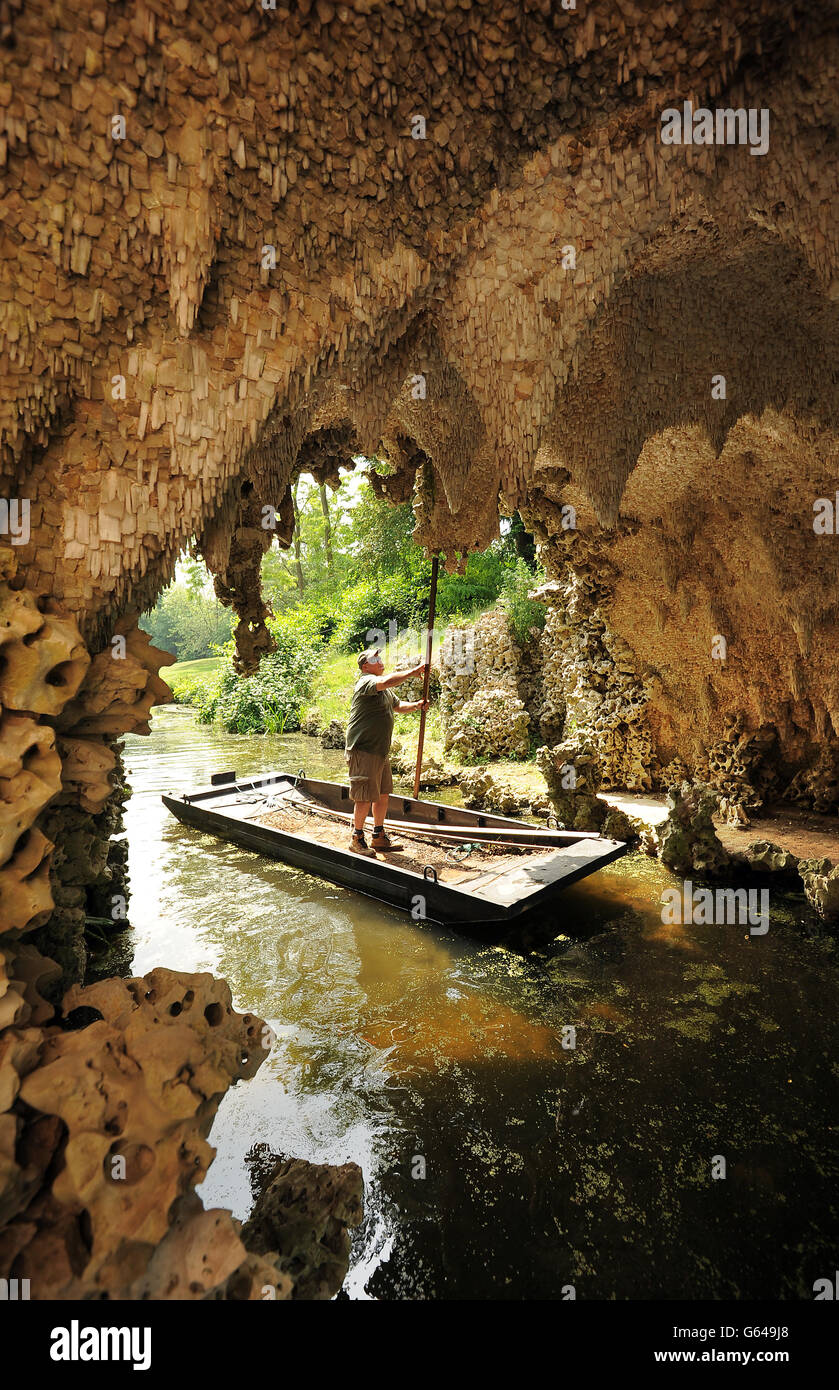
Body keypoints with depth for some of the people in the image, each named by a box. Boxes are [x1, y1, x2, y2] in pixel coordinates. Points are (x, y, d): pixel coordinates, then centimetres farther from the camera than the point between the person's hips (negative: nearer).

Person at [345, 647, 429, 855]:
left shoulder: (385, 689, 17)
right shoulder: (366, 682, -14)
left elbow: (397, 706, 30)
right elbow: (386, 681, -35)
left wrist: (416, 705, 11)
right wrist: (413, 672, -29)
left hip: (381, 751, 10)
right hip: (363, 750, -10)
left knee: (383, 794, 15)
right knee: (365, 797, -4)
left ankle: (379, 836, 28)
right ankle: (357, 839, 11)